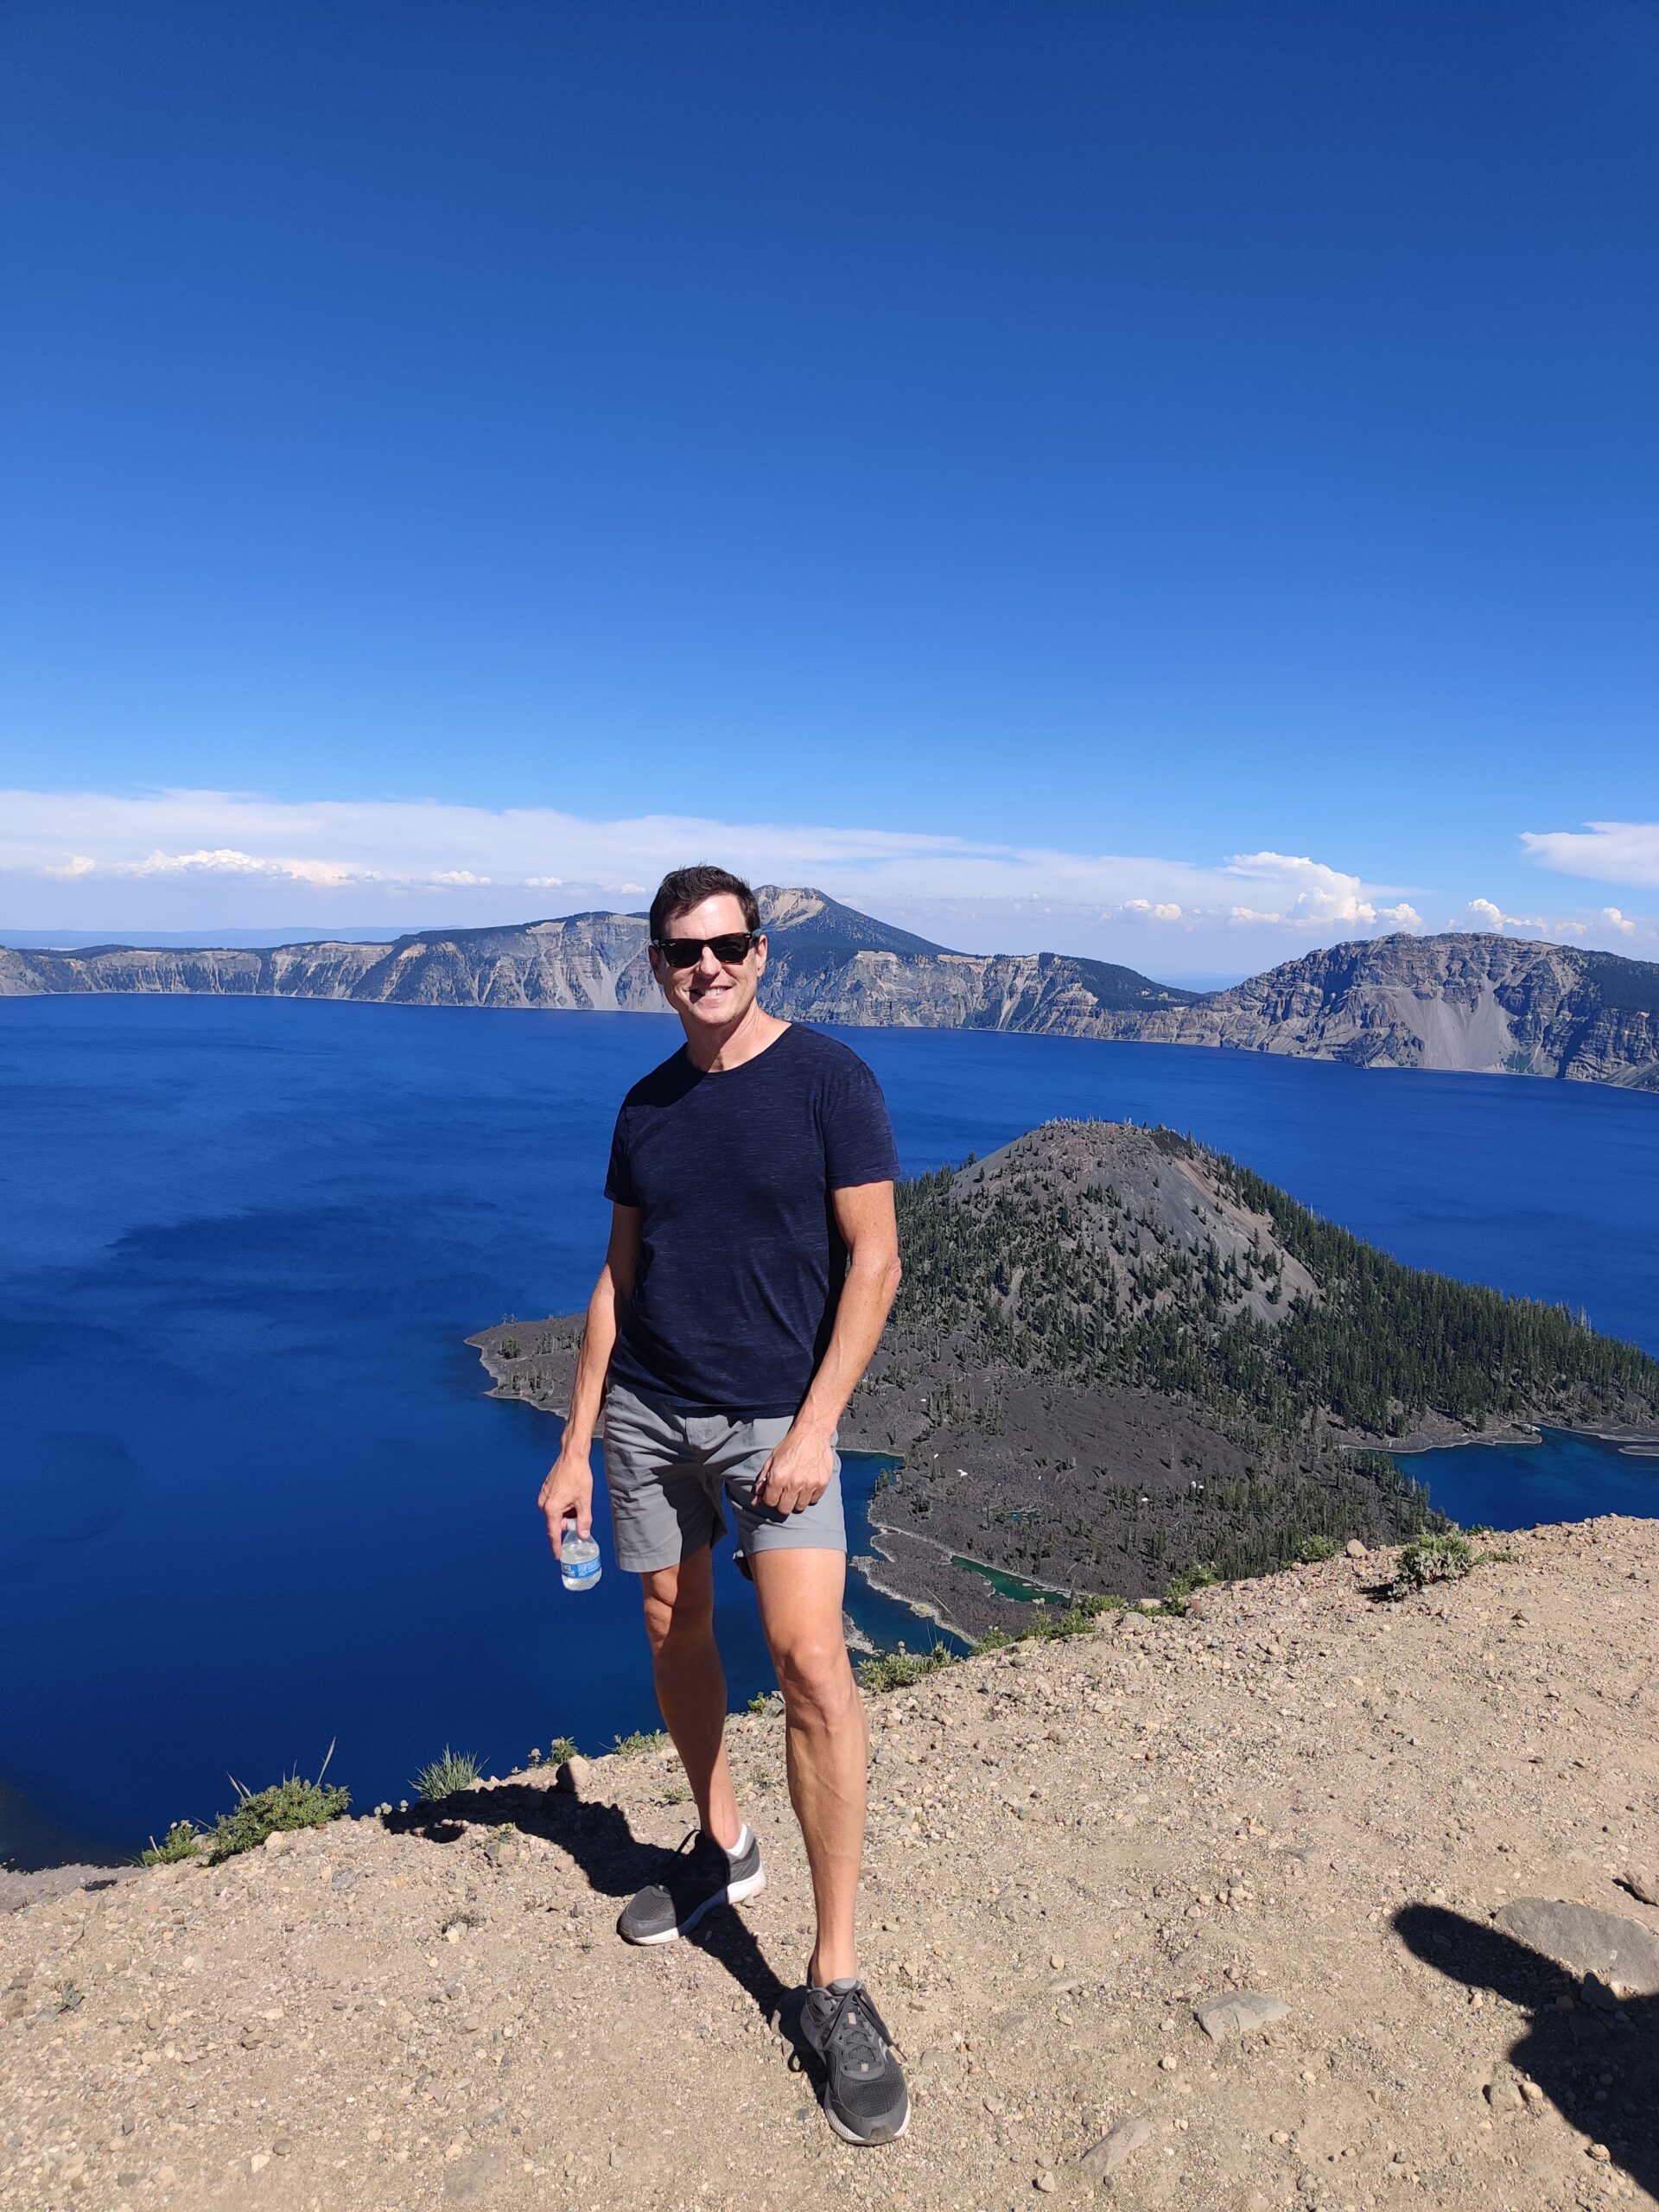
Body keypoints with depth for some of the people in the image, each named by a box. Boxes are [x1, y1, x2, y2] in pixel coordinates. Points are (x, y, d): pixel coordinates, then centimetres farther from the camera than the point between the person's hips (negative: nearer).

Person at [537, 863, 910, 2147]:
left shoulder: (827, 1079, -7)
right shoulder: (647, 1106, 8)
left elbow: (874, 1260, -10)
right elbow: (620, 1277, 11)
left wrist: (815, 1426, -16)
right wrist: (577, 1446, 9)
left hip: (773, 1416, -5)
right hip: (646, 1413, 5)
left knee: (812, 1664, -14)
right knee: (675, 1637, 15)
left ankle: (837, 1982, 1)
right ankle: (722, 1848, 40)